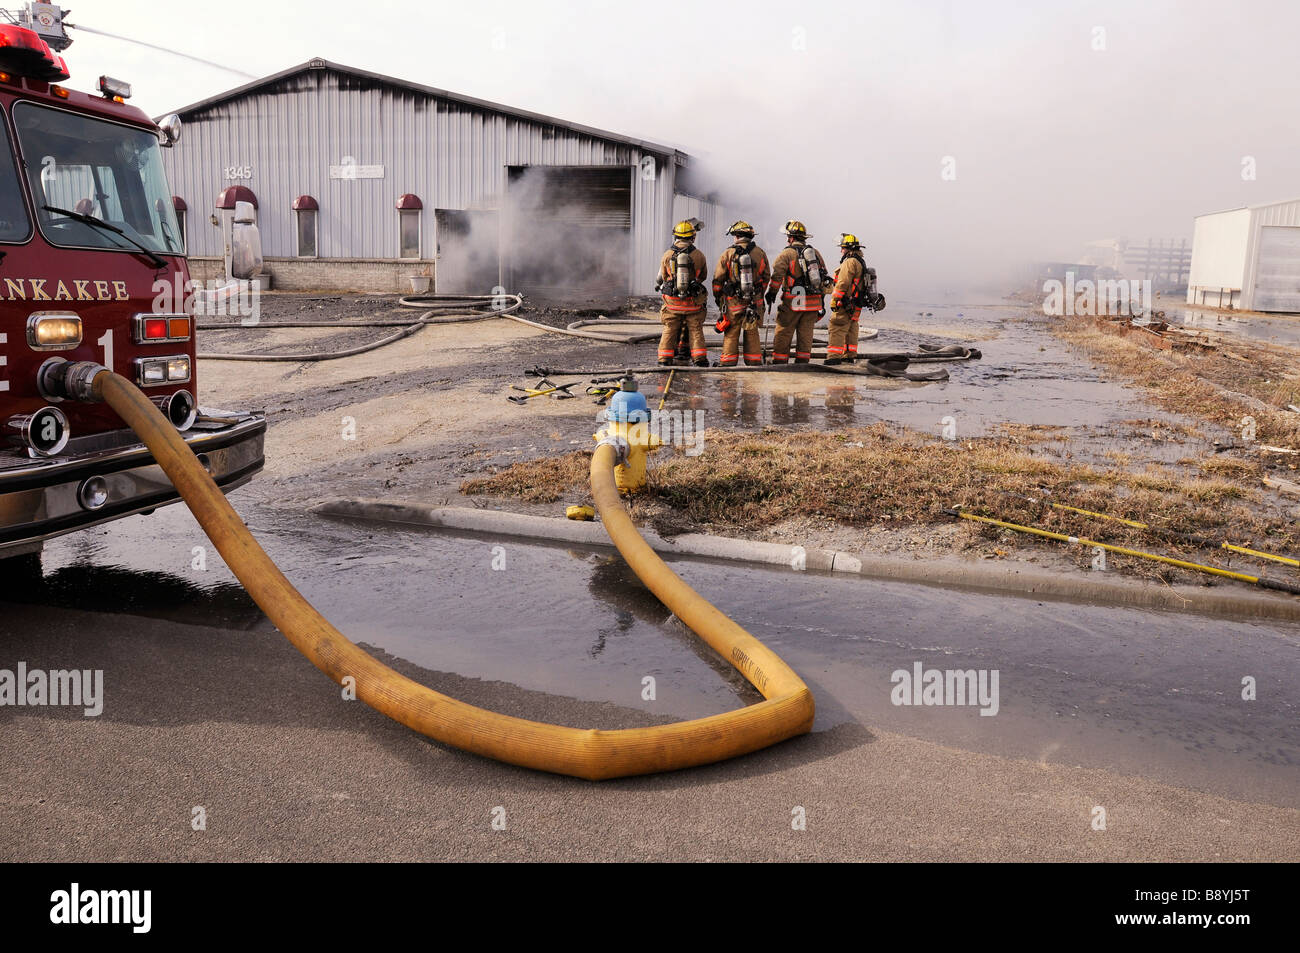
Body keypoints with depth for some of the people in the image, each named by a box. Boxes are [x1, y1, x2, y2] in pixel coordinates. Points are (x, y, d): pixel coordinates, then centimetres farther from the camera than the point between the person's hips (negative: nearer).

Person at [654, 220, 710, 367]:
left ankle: (665, 360, 9)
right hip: (693, 302, 0)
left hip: (672, 301, 1)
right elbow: (704, 276, 10)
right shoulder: (699, 255, -4)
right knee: (696, 330, 8)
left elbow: (663, 277, 8)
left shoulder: (667, 255, -4)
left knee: (669, 331, 9)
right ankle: (700, 359, 4)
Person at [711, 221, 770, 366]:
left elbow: (718, 279, 0)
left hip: (733, 300, -2)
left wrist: (717, 297, 13)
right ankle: (754, 362, 14)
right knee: (752, 333, 11)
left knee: (731, 333, 4)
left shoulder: (728, 254, -5)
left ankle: (728, 363, 6)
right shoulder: (760, 253, 4)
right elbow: (766, 277, 11)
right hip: (754, 301, 3)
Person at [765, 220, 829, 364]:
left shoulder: (787, 253, -4)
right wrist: (822, 300, 20)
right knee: (805, 334, 9)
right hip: (813, 302, 5)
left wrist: (771, 293, -1)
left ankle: (779, 363, 1)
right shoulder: (816, 253, 15)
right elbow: (823, 278, 16)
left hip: (793, 302, -5)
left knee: (783, 334, 1)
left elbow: (777, 275, -12)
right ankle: (802, 363, 10)